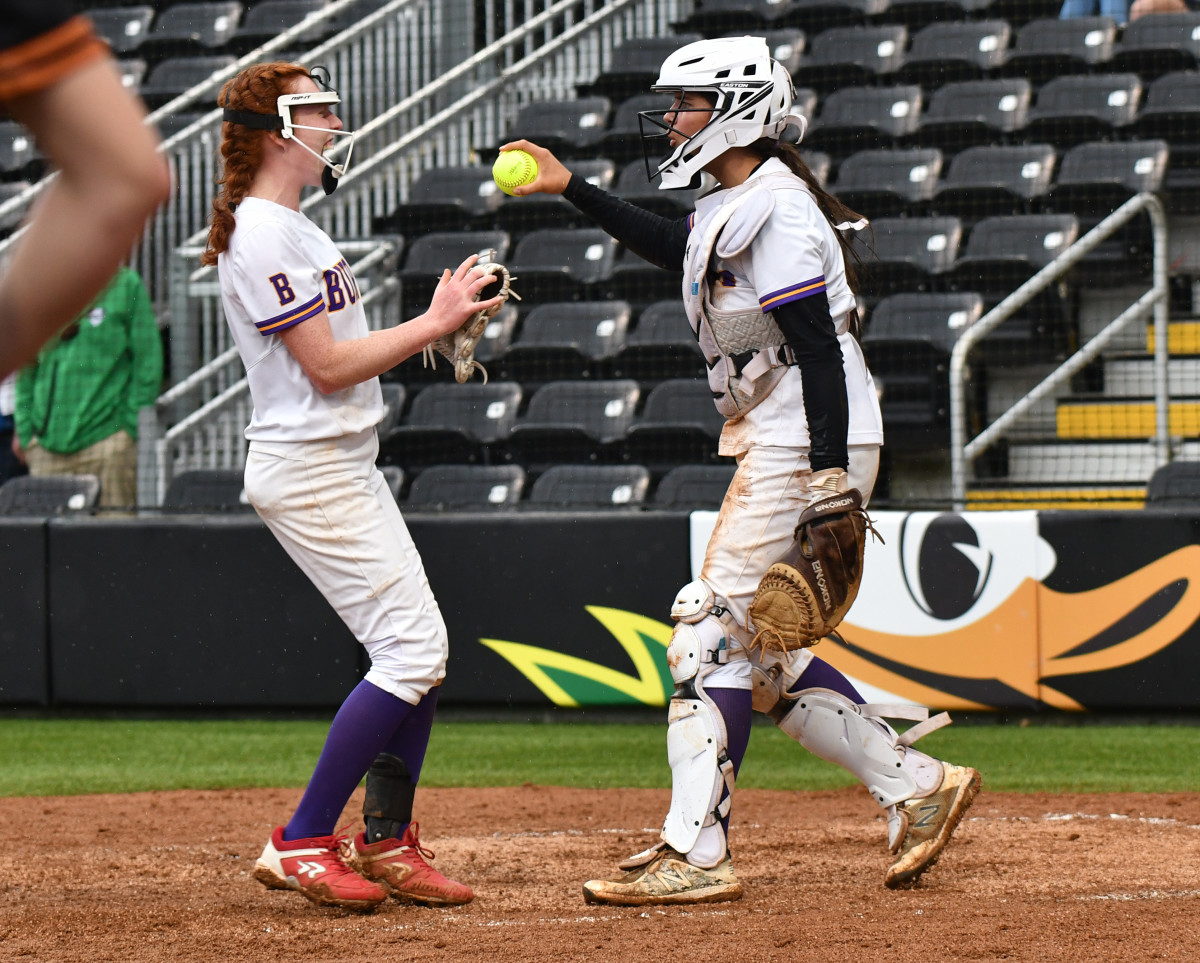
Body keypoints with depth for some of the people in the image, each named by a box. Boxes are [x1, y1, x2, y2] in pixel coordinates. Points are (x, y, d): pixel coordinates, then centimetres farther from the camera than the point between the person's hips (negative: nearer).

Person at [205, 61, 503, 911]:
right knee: (412, 651, -12)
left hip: (346, 465, 10)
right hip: (309, 469, -10)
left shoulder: (291, 228, 16)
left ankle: (387, 843, 17)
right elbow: (326, 367, -19)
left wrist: (438, 321, 5)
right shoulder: (261, 234, -16)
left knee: (420, 651, 10)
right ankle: (301, 845, -7)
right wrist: (432, 325, -13)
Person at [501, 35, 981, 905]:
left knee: (715, 635, -11)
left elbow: (819, 348, -22)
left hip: (806, 448, -10)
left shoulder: (775, 211, -15)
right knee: (762, 653, 12)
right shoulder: (735, 207, 15)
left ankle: (695, 855, -12)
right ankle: (917, 786, 15)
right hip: (773, 446, 10)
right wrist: (572, 189, 36)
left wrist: (829, 484, -27)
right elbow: (669, 245, 38)